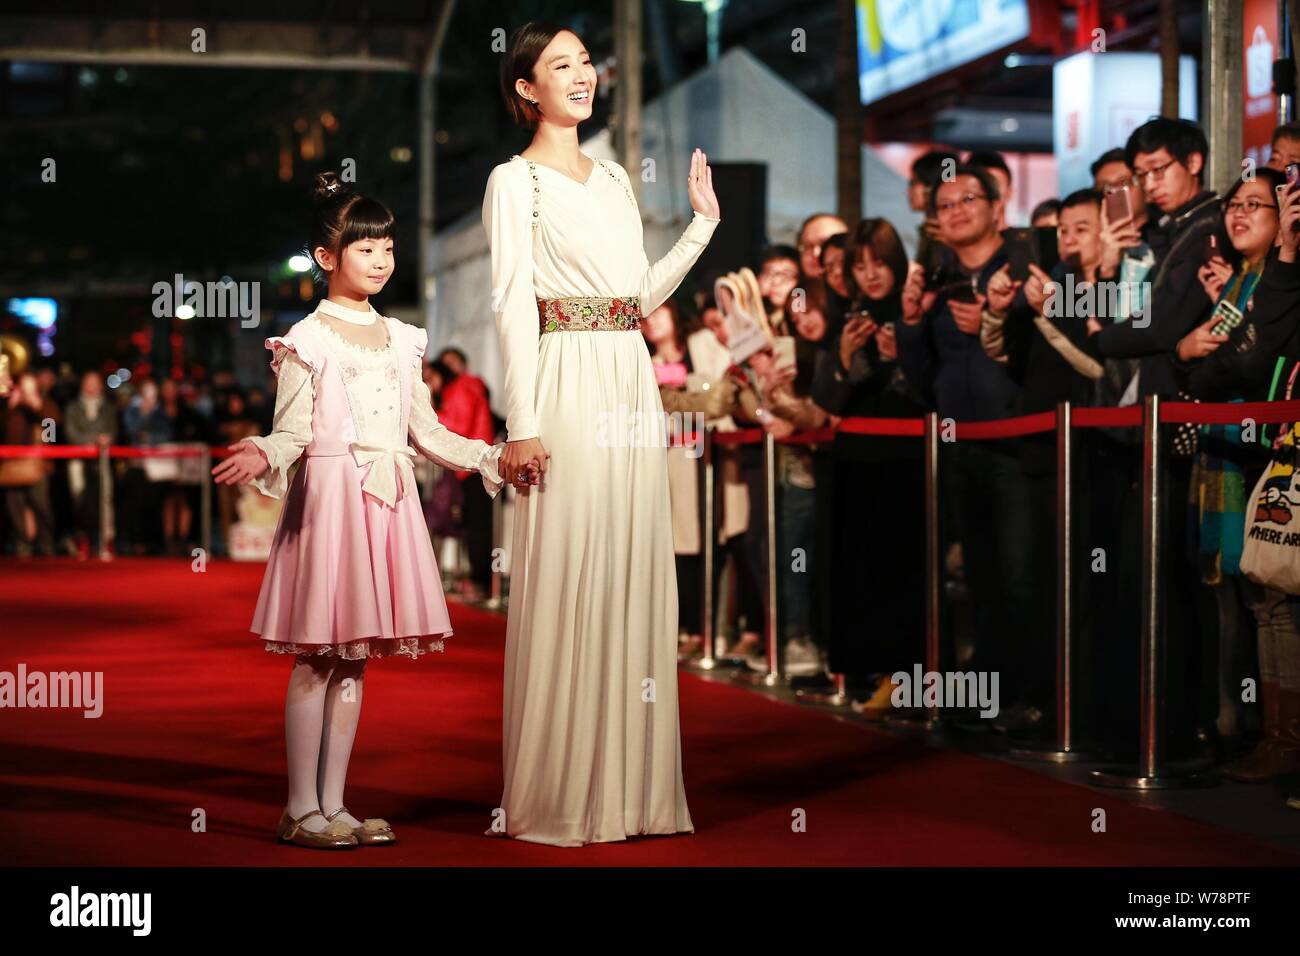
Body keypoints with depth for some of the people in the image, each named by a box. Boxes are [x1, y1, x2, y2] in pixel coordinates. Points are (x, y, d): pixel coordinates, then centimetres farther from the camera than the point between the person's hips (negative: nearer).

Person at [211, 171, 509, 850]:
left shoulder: (401, 340, 15)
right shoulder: (307, 341, -2)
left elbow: (427, 433, 17)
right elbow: (291, 431, -8)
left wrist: (494, 457, 10)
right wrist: (262, 457, -28)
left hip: (388, 500, 6)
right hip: (329, 496, -6)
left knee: (354, 659, 7)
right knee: (316, 659, -5)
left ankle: (332, 805, 13)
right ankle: (300, 811, 2)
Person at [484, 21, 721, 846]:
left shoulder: (615, 178, 19)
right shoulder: (515, 181, 0)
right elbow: (514, 308, -8)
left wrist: (703, 225, 14)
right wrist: (522, 425, -15)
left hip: (632, 390, 7)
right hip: (568, 386, -6)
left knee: (634, 577, 6)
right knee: (565, 579, -6)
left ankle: (628, 785, 13)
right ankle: (558, 798, 2)